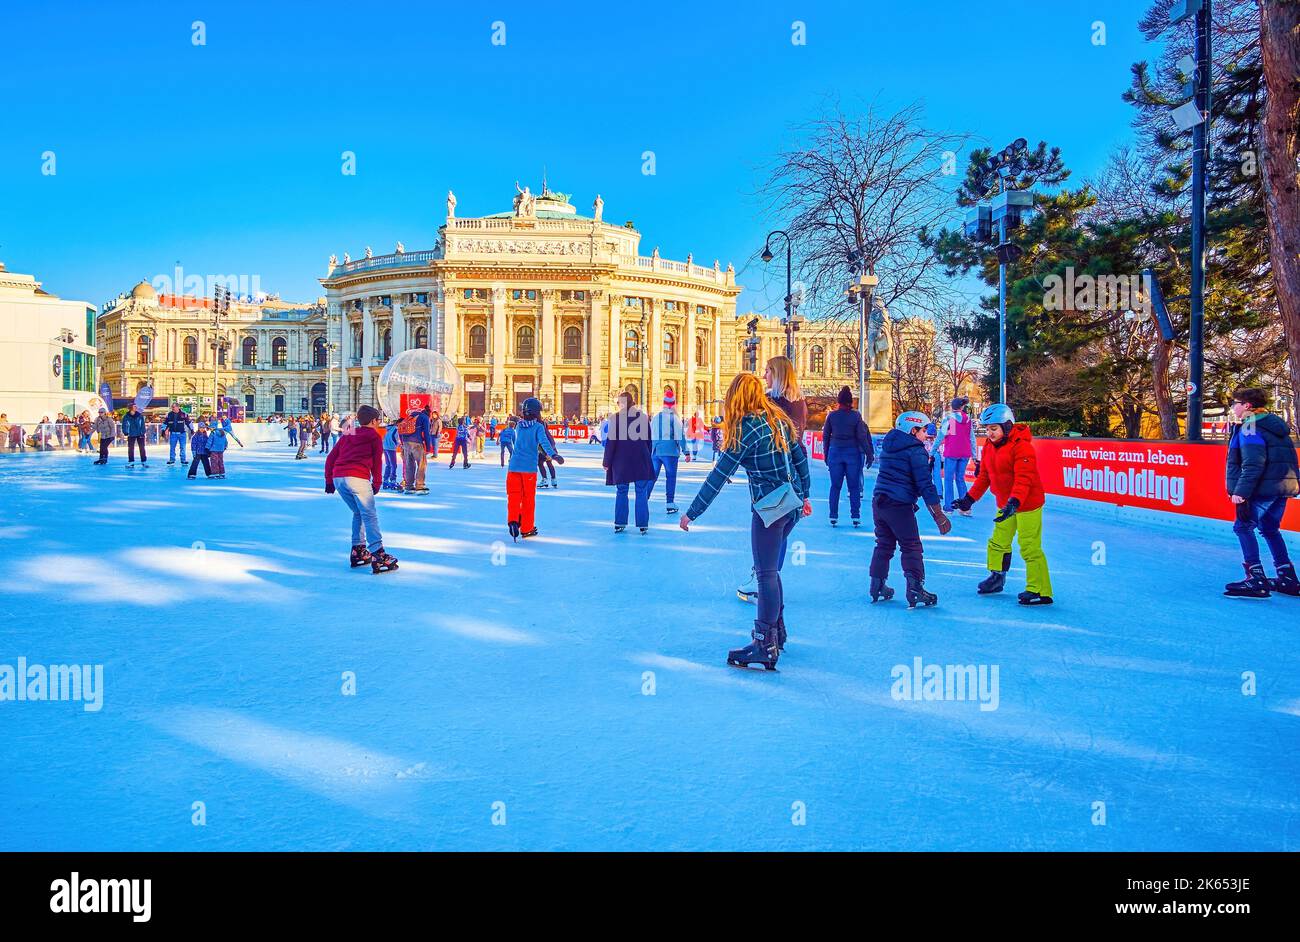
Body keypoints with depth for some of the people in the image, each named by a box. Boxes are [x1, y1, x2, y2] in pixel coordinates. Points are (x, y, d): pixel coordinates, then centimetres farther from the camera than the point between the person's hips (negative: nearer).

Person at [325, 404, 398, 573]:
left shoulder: (346, 436, 25)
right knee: (370, 516, -8)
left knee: (358, 513, 22)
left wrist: (329, 480, 25)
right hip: (358, 479, -6)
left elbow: (330, 458, 22)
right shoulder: (375, 436, 11)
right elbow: (377, 462, 8)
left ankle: (358, 551, 20)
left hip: (338, 478, 6)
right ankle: (378, 556, -17)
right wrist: (377, 483, 17)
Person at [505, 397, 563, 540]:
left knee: (514, 495, 5)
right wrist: (554, 455, -33)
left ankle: (513, 520, -19)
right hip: (529, 467, -3)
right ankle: (526, 529, 14)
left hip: (514, 466, 3)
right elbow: (544, 442, -21)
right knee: (528, 498, 8)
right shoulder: (538, 426, -5)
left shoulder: (518, 425, 9)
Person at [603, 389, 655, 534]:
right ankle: (643, 525, 4)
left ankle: (619, 524, 11)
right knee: (641, 492, 5)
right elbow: (648, 440, 8)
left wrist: (607, 461, 1)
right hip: (641, 461, 1)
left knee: (621, 492, 10)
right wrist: (647, 458, 18)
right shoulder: (643, 417, 3)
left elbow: (611, 441, -5)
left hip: (621, 461, -1)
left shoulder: (615, 418, -5)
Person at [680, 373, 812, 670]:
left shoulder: (747, 427, -15)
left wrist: (692, 512, -13)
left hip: (770, 506, -8)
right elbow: (800, 458, 14)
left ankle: (765, 646, -5)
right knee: (771, 569, 18)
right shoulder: (779, 418, 7)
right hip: (792, 503, 8)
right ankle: (777, 630, 28)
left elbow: (720, 474, -16)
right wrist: (804, 496, 27)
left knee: (766, 573, -6)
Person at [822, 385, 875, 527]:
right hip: (852, 453, -1)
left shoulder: (832, 415, 0)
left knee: (835, 486, 7)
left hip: (835, 453, 1)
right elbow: (862, 437, -4)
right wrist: (869, 454, 3)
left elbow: (825, 436, 3)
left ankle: (833, 517, 7)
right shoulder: (856, 415, -4)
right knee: (854, 487, 6)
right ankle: (855, 518, 4)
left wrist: (826, 454, 12)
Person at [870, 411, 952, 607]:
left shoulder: (888, 446, 14)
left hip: (879, 501, 7)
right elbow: (925, 485, -13)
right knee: (911, 547, 1)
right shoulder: (915, 451, -10)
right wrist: (939, 515, -10)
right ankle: (915, 589, -5)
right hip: (899, 506, -7)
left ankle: (877, 587, 21)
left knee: (884, 544, 17)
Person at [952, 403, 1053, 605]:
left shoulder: (1022, 447, -21)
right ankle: (996, 578, 37)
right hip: (1005, 504, 9)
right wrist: (969, 498, 7)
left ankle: (1040, 591, 2)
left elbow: (1024, 479, -29)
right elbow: (984, 477, 12)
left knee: (1030, 549, -6)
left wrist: (1014, 502, -41)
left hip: (1027, 504, -8)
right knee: (997, 543, 18)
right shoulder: (988, 448, 5)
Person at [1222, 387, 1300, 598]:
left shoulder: (1250, 427, -12)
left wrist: (1241, 491, -22)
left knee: (1244, 526, -6)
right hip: (1283, 486, 10)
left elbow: (1253, 464, -21)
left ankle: (1256, 580, -11)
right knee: (1269, 529, 20)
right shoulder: (1274, 423, 18)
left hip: (1263, 488, -10)